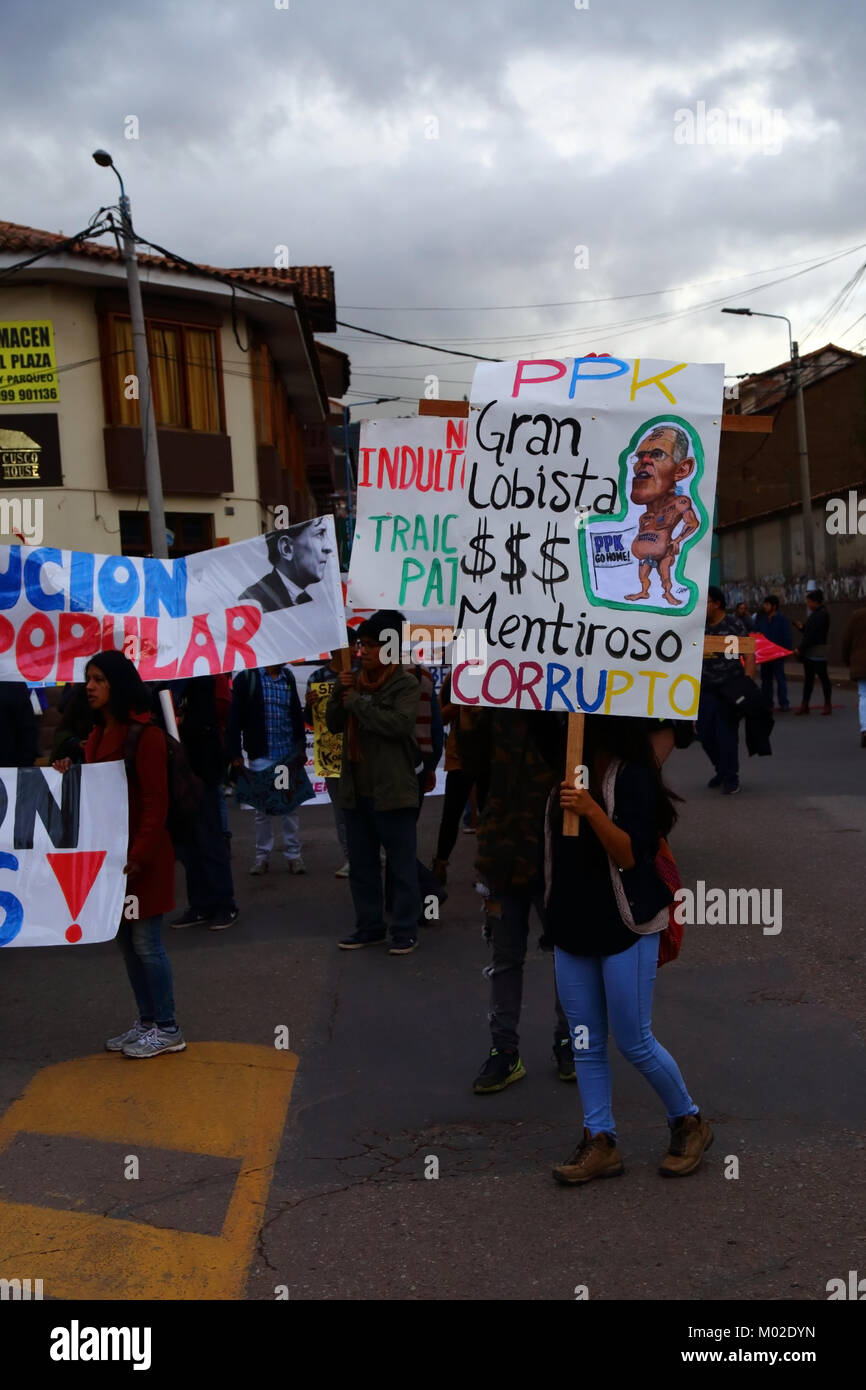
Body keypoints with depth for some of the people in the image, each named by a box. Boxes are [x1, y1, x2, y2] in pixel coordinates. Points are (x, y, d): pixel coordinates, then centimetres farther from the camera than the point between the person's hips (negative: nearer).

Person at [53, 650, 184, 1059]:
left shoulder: (145, 734, -14)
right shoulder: (97, 734, 12)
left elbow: (156, 802, -17)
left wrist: (138, 855, -21)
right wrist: (70, 776, -2)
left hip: (141, 854, -8)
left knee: (146, 941, -3)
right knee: (126, 940, 14)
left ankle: (168, 1029, 8)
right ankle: (146, 1021, 25)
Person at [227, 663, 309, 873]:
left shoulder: (288, 678, 9)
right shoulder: (246, 678, -6)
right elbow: (235, 718, -7)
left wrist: (301, 748, 13)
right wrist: (235, 754, -10)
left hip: (289, 754, 3)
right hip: (261, 756, -3)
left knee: (292, 805, 5)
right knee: (262, 808, 5)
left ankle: (293, 855, 14)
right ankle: (262, 857, 16)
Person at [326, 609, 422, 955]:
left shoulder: (406, 683, -8)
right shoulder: (356, 680, 11)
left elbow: (399, 723, -23)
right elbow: (334, 724, 9)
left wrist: (356, 701, -16)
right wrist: (340, 692, -7)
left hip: (392, 791, -7)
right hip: (356, 790, 7)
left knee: (402, 866, 1)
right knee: (361, 865, 14)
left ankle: (405, 931, 10)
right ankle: (369, 926, 26)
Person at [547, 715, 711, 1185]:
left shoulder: (633, 777, -14)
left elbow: (630, 855, -22)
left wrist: (592, 811, -33)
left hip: (625, 927, -7)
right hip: (572, 922, 7)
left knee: (633, 1040, 2)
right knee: (585, 1041, 8)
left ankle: (689, 1123, 23)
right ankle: (600, 1142, 17)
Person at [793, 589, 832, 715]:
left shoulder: (822, 615, -14)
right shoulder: (814, 614, 15)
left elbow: (813, 634, -18)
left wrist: (801, 649, -16)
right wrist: (802, 627, 2)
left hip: (818, 652, -10)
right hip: (809, 652, 10)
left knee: (823, 677, -1)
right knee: (808, 678, 8)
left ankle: (828, 705, 7)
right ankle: (805, 706, 10)